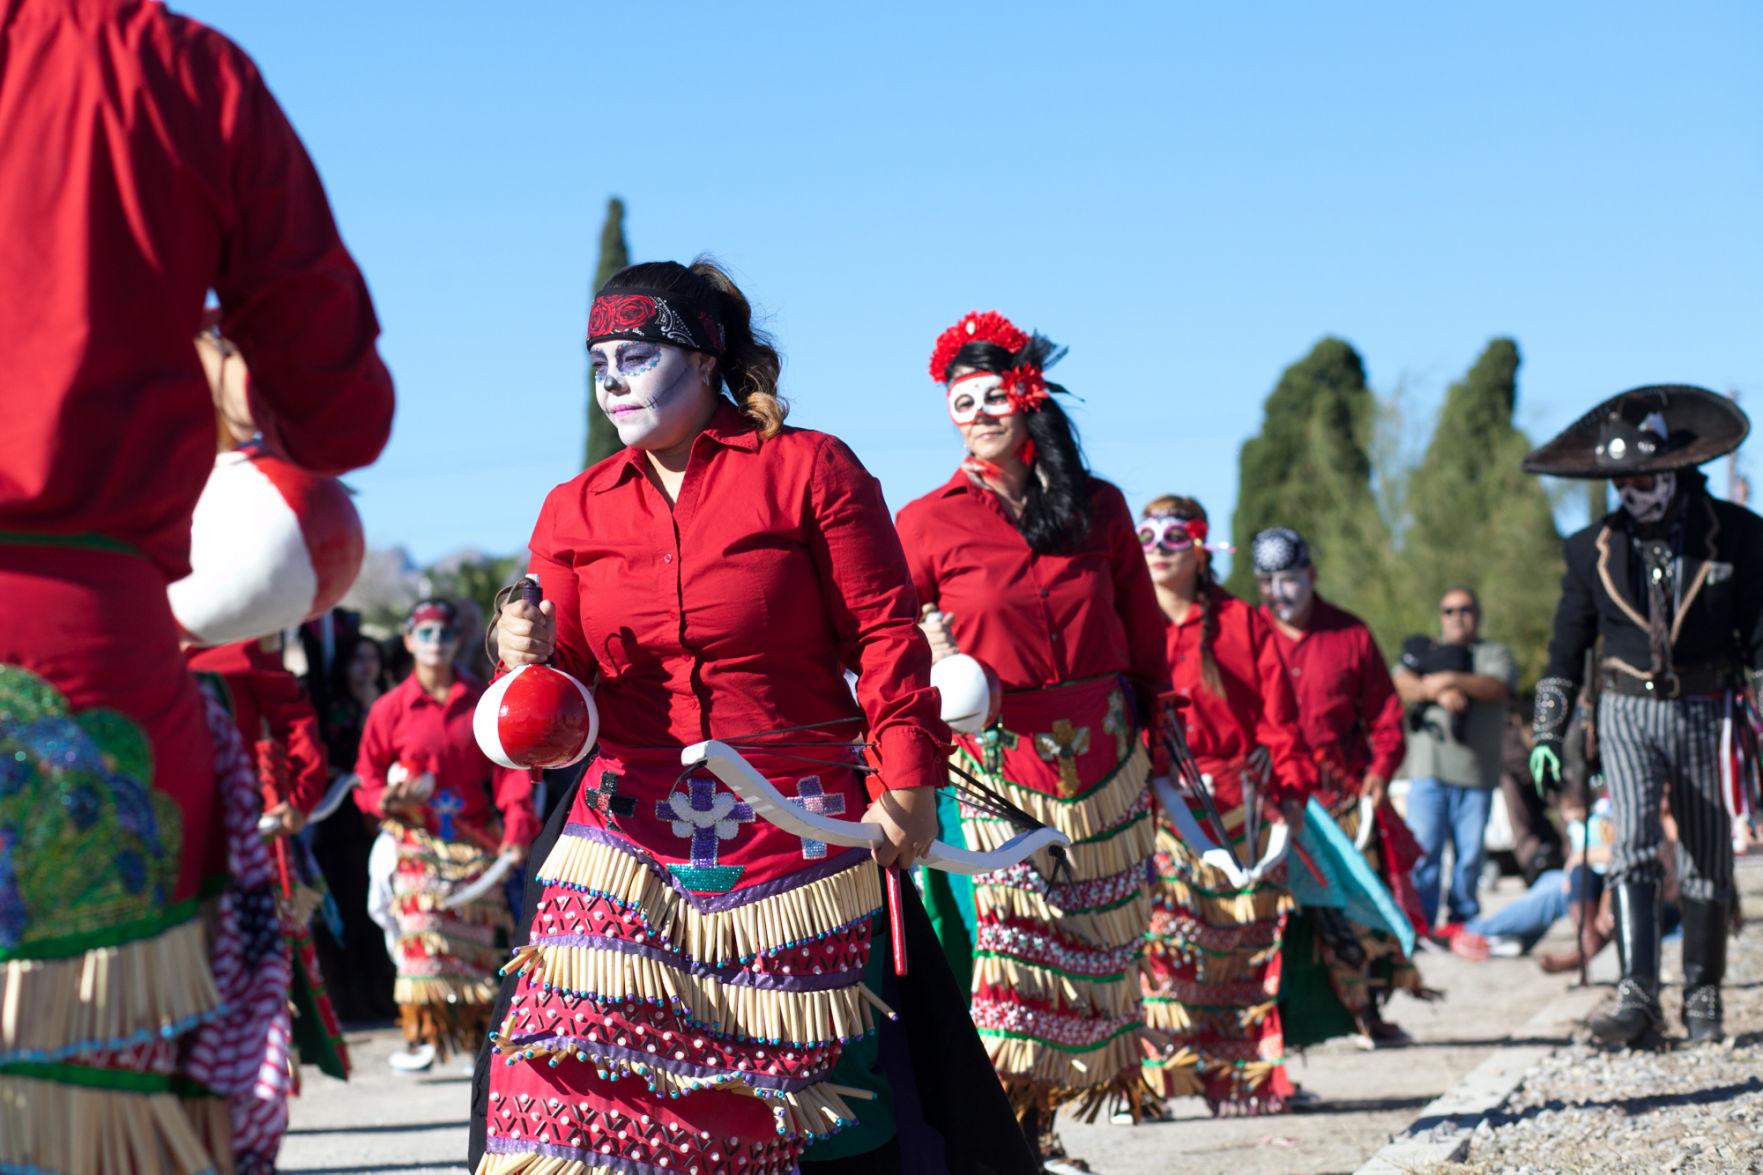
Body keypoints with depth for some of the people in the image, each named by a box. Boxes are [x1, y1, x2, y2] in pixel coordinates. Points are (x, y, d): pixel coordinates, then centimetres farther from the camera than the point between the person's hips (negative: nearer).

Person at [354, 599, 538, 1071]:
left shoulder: (483, 701, 6)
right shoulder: (390, 709, 3)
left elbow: (507, 768, 2)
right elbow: (367, 779, 6)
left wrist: (517, 829, -10)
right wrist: (387, 800, -17)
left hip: (475, 841, 1)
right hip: (417, 843, -1)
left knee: (479, 939, 2)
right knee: (421, 938, -10)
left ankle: (480, 1034, 8)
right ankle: (421, 1036, -7)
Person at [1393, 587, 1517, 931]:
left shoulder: (1494, 653, 15)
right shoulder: (1424, 651, 19)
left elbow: (1498, 686, -5)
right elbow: (1403, 683, 1)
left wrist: (1450, 680, -14)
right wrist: (1438, 694, -16)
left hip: (1477, 772, 0)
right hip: (1428, 767, 0)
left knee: (1470, 852, 1)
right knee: (1423, 848, -9)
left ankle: (1463, 920, 11)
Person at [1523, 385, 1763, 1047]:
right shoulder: (1594, 549, 3)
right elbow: (1567, 646, 10)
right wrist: (1547, 732, 5)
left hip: (1705, 714, 0)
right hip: (1628, 714, 0)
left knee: (1707, 863, 4)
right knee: (1633, 845, -17)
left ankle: (1702, 999, 18)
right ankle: (1637, 999, -23)